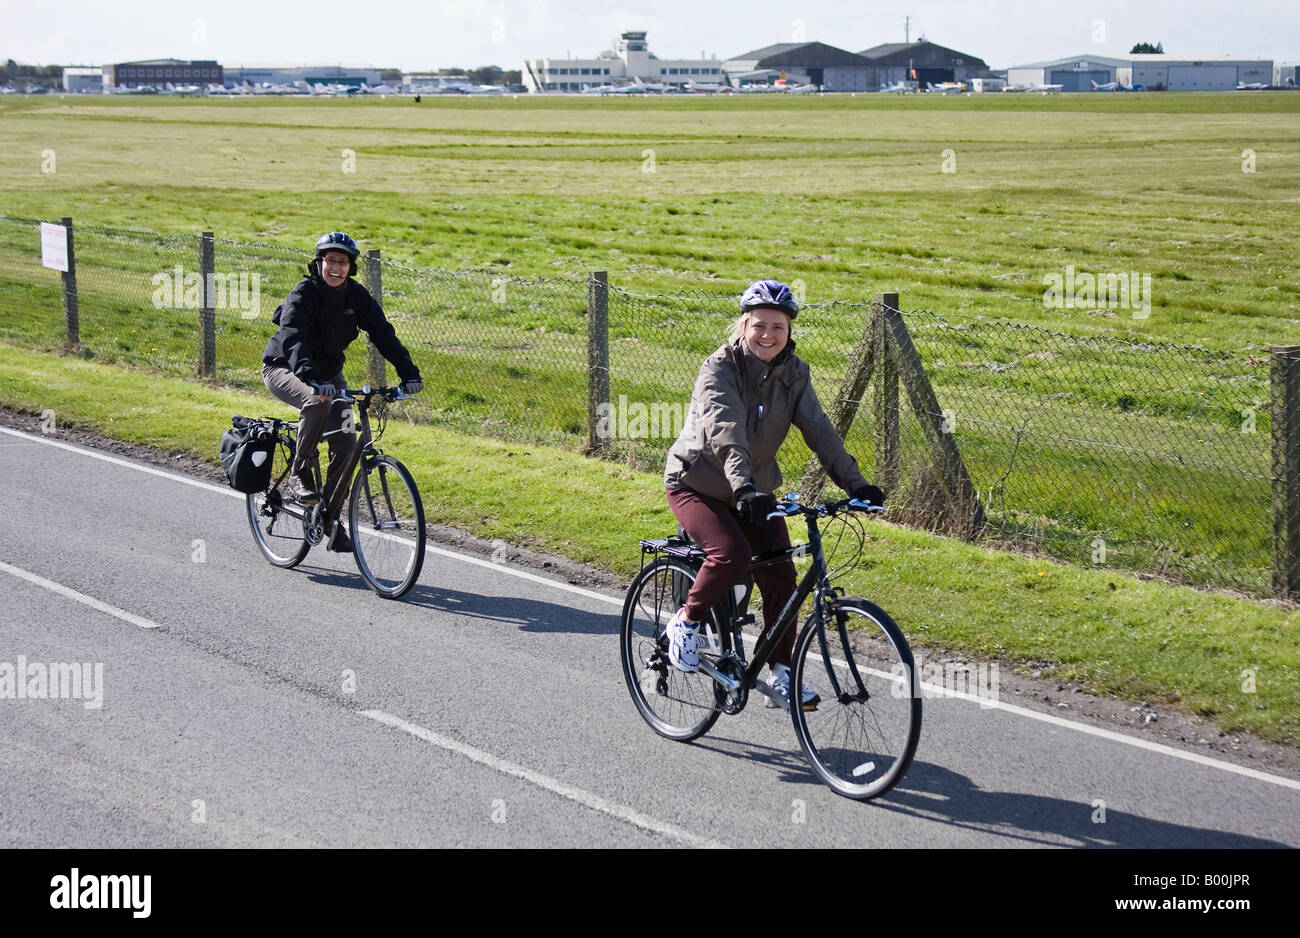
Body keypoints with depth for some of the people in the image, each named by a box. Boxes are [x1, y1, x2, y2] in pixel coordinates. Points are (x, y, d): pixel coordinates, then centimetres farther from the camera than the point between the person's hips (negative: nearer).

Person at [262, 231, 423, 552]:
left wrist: (409, 373, -27)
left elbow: (383, 333, -13)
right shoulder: (303, 294, -23)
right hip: (285, 369, -5)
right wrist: (313, 380, -54)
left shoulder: (356, 295, -9)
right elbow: (293, 340, -38)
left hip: (328, 372, 5)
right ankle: (300, 474, -20)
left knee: (346, 444, -7)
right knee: (318, 400, -38)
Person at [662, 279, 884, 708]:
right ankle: (686, 621, -3)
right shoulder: (720, 368, -22)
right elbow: (725, 433, -36)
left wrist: (854, 483, -23)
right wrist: (743, 487, -51)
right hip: (697, 484, -5)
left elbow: (819, 429, -12)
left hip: (755, 489, 5)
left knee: (781, 578, -3)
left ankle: (782, 673, 11)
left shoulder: (792, 372, -5)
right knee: (731, 554, -28)